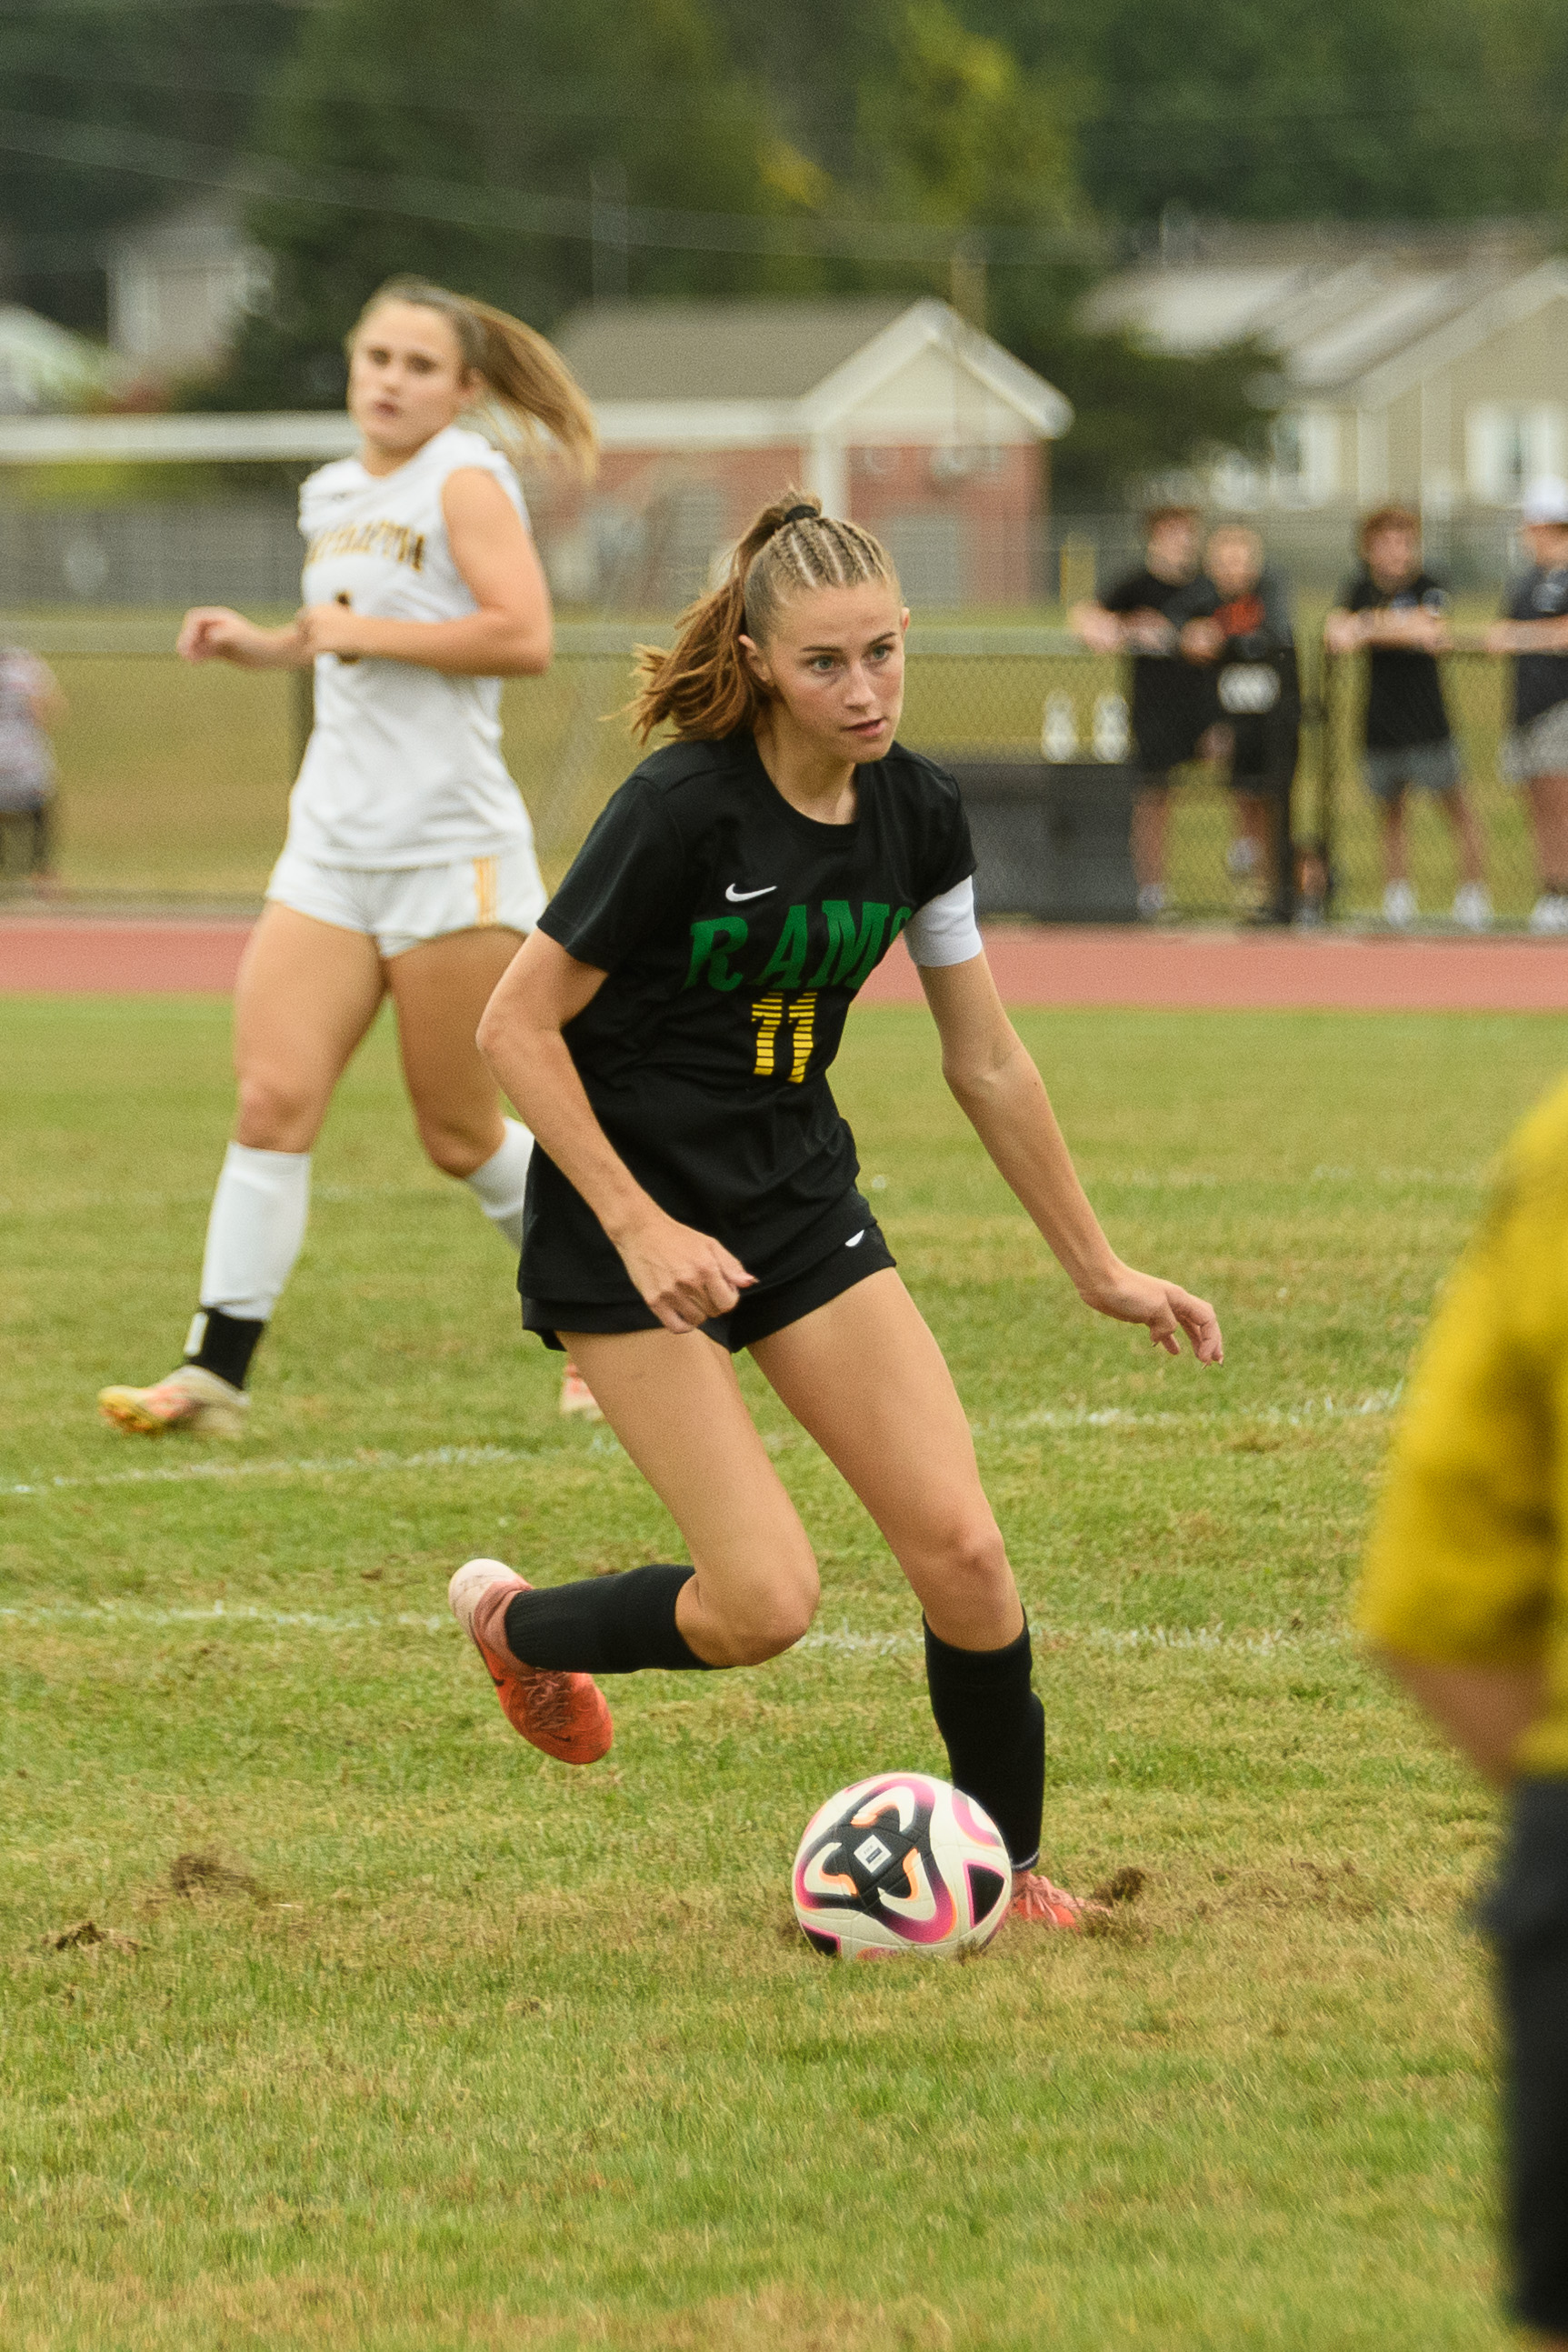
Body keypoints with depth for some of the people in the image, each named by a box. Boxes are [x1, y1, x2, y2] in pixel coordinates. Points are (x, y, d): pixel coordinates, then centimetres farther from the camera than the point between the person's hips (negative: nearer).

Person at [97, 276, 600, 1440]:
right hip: (332, 850, 6)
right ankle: (218, 1369, -8)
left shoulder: (466, 482, -8)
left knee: (463, 1133, 3)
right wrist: (264, 643, 14)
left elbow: (522, 636, -22)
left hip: (451, 854, -6)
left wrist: (364, 633, -17)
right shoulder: (334, 498, 14)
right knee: (274, 1100, -7)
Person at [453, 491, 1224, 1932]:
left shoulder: (916, 814, -2)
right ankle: (517, 1623, 17)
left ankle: (1007, 1866, 13)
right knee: (766, 1604, -13)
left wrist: (1098, 1267, 12)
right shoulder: (685, 809, -22)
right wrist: (641, 1229, -22)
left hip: (801, 1202, 6)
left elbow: (987, 1060, 9)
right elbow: (517, 1028, -16)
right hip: (628, 1229, -6)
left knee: (961, 1551, -7)